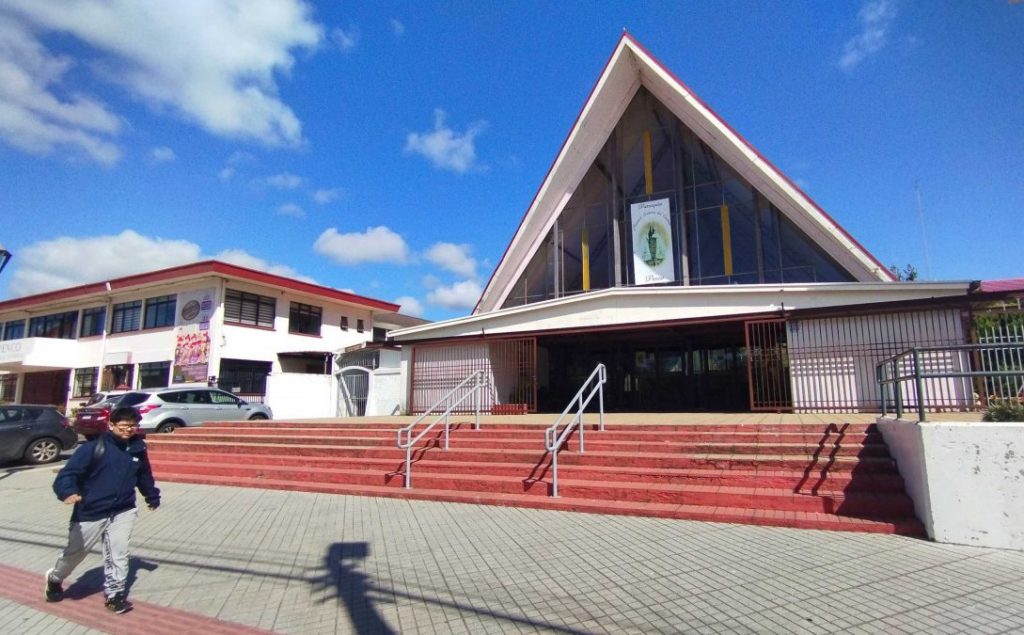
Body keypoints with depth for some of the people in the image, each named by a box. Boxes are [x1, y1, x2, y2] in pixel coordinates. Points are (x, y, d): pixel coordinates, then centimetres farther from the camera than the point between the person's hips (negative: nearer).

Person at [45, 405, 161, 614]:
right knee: (75, 552, 16)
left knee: (118, 554, 4)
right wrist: (68, 492, -41)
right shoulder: (93, 447, -15)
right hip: (90, 513, -3)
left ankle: (115, 593, 19)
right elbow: (69, 472, -20)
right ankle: (54, 579, 46)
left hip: (123, 512, 3)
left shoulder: (137, 449, 2)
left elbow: (144, 476, 18)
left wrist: (152, 496, 29)